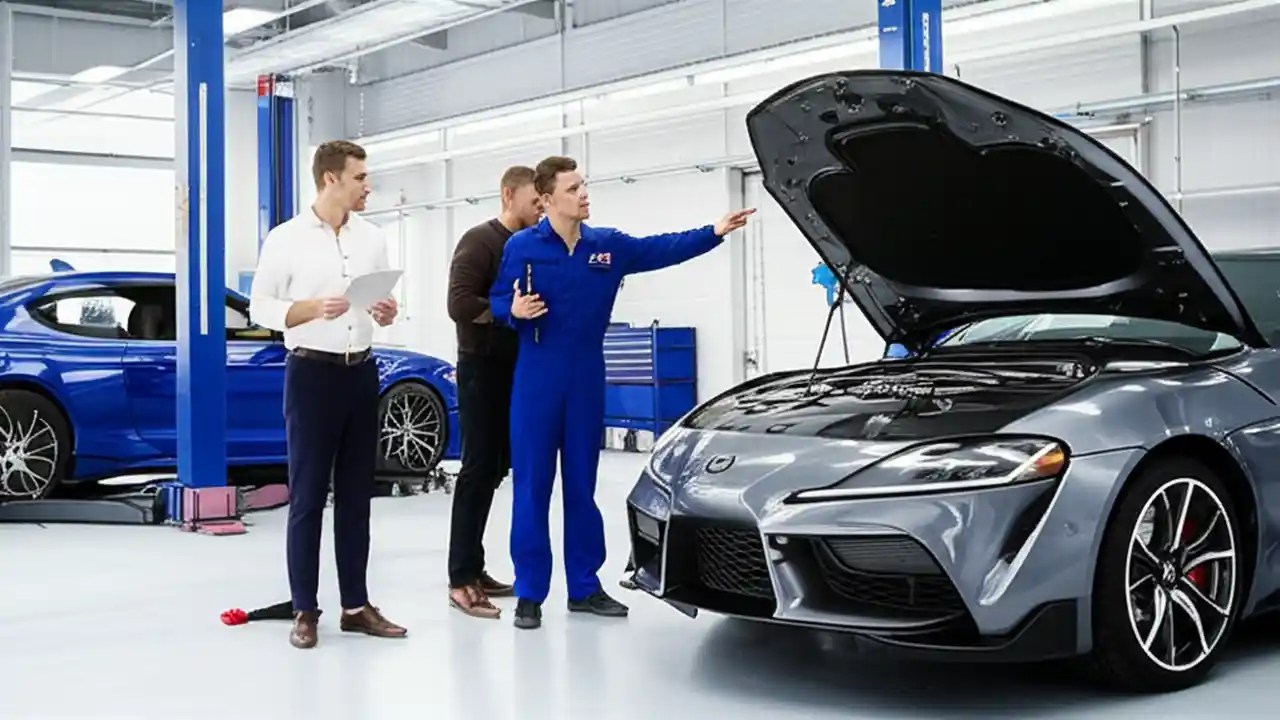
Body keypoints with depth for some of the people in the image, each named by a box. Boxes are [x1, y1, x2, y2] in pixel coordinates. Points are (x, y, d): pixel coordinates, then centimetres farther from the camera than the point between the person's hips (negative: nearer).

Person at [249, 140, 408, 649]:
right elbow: (261, 307, -4)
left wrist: (387, 314, -8)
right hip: (312, 372, -5)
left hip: (362, 372, 5)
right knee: (308, 496, 0)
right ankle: (305, 610, 7)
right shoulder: (286, 239, -5)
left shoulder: (372, 238, 8)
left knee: (356, 495, 9)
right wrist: (314, 309, -20)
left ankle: (356, 605, 15)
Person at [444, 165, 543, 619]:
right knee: (478, 470, -8)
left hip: (515, 371, 8)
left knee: (495, 470, 9)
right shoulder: (480, 241, -10)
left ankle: (473, 569, 16)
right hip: (482, 370, -8)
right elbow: (460, 305, -21)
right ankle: (462, 580, -5)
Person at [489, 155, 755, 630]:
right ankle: (529, 593, 5)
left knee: (582, 485, 10)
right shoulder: (522, 247, -3)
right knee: (532, 486, -2)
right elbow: (497, 300, 3)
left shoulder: (608, 245, 8)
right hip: (537, 380, -4)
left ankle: (584, 586, 18)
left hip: (587, 379, 4)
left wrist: (714, 233, 6)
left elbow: (661, 249, 12)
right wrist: (514, 311, -20)